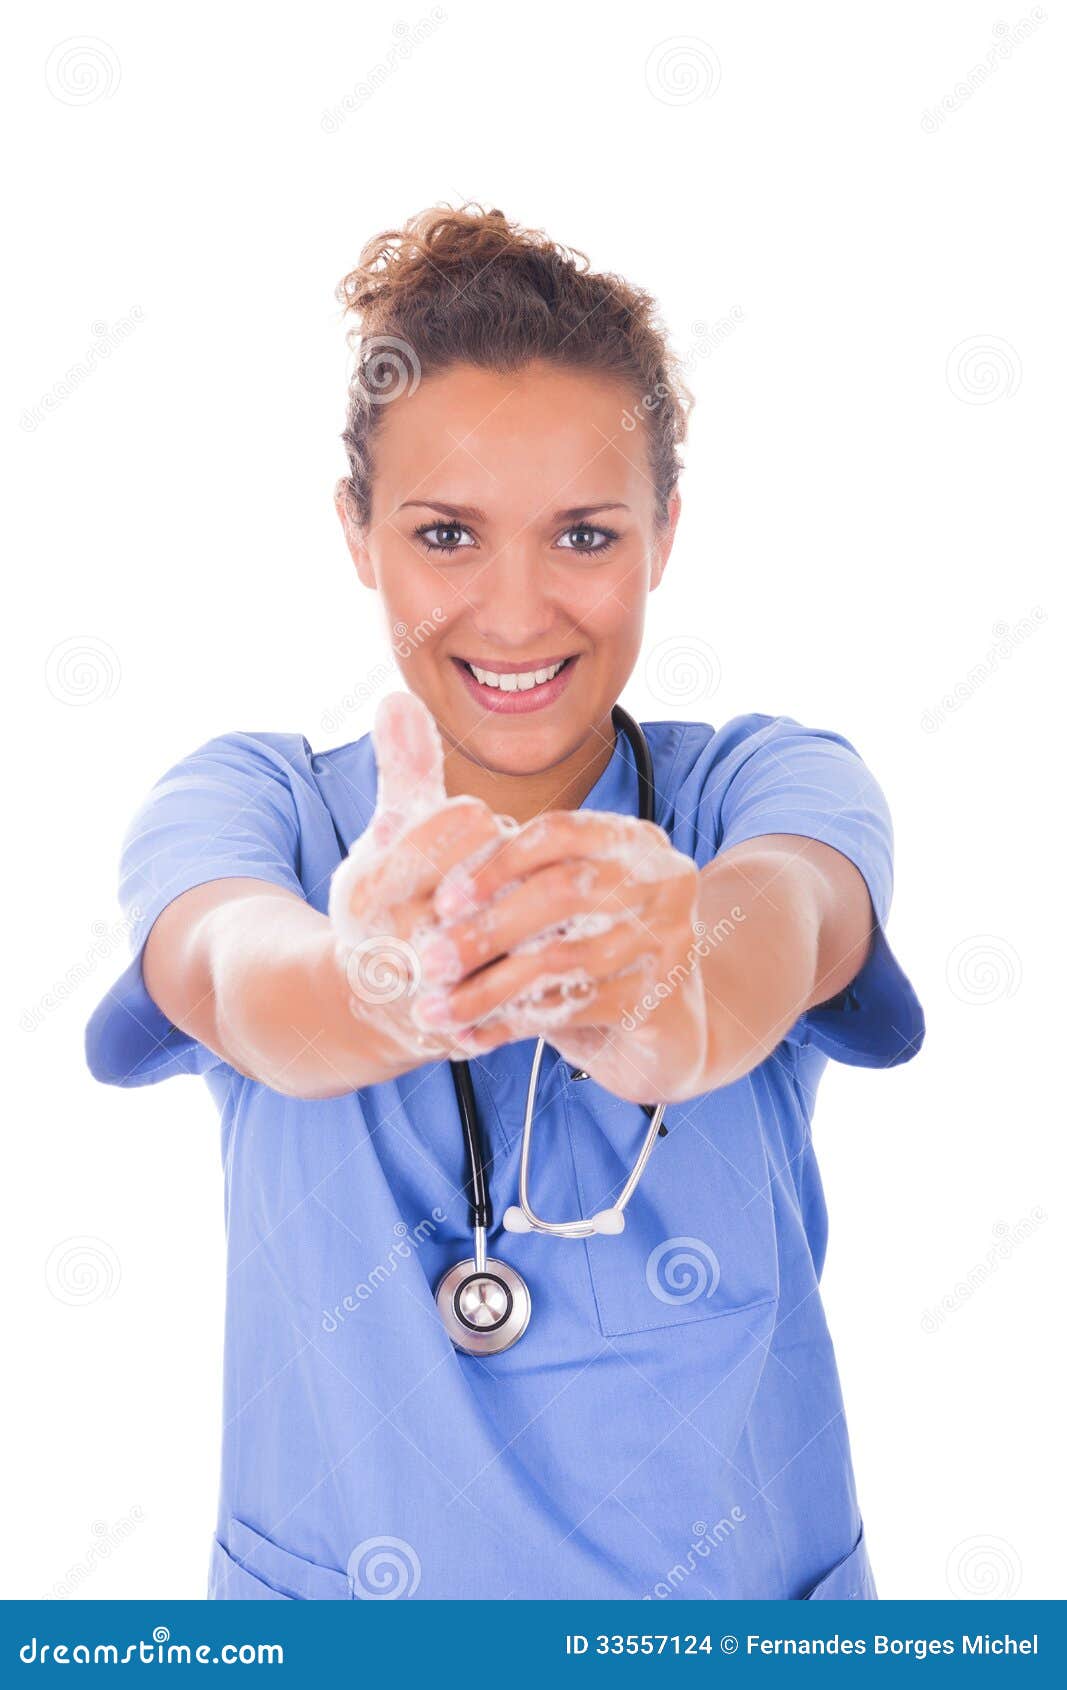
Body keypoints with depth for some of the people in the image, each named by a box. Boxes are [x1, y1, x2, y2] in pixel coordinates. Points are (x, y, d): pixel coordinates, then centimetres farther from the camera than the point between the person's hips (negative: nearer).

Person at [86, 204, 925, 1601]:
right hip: (327, 1584, 0)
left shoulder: (775, 784, -9)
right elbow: (234, 978, -30)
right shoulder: (244, 800, -9)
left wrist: (676, 994, -54)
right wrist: (378, 979, -52)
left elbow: (784, 917, -32)